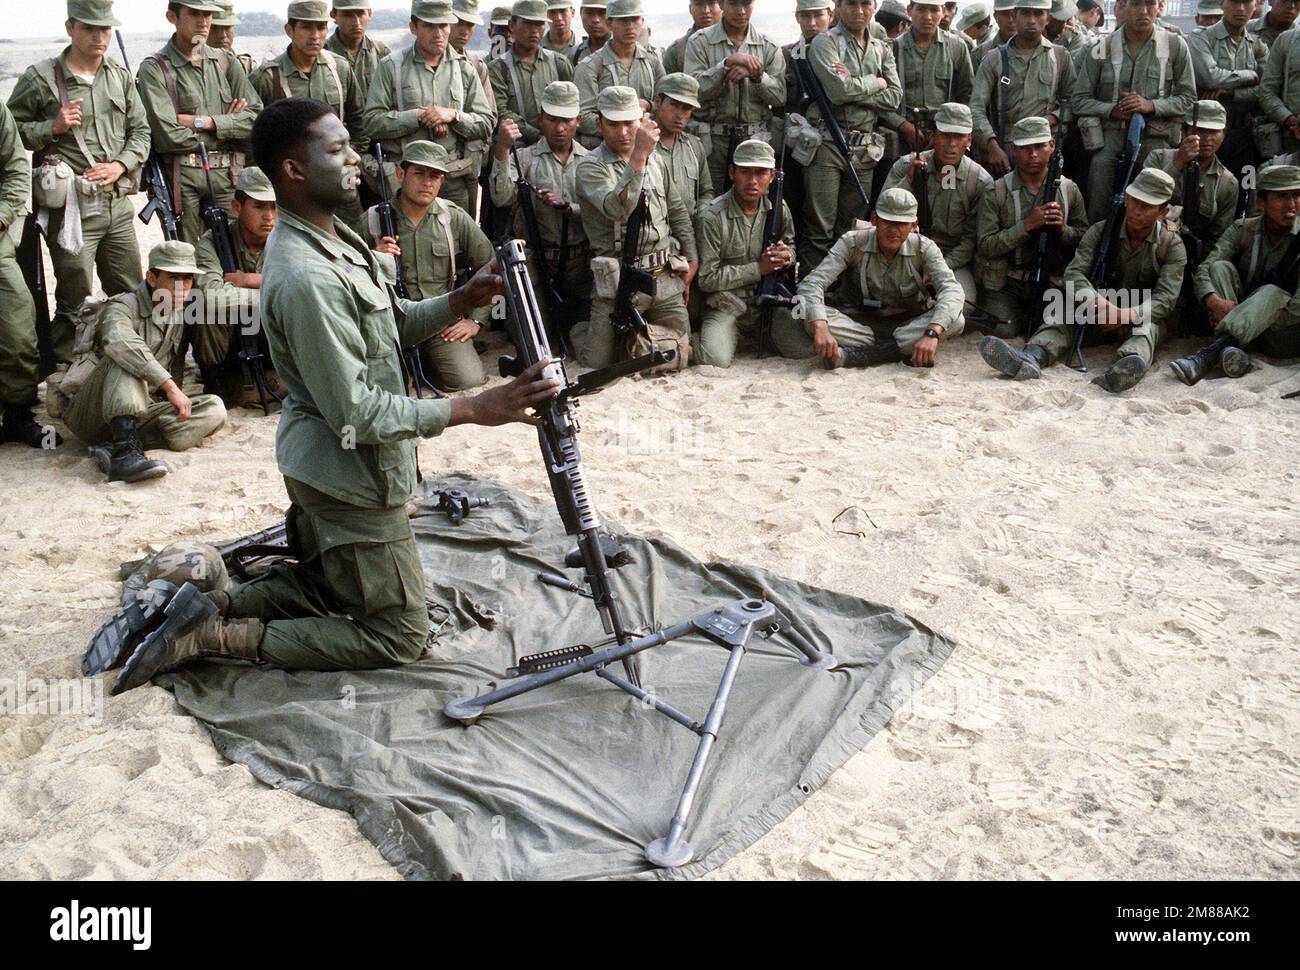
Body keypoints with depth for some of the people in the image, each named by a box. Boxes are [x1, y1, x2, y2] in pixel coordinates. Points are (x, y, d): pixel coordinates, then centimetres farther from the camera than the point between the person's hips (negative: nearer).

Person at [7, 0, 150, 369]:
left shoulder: (121, 77, 11)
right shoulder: (41, 78, -4)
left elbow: (141, 131, 14)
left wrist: (120, 165, -3)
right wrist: (53, 127, -14)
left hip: (118, 204, 5)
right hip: (72, 208, -5)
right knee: (74, 304, -1)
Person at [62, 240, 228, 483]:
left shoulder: (179, 316, 12)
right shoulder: (124, 306, -11)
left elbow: (176, 370, 22)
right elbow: (117, 340, -35)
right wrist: (169, 385, -40)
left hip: (140, 413, 6)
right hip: (90, 414, -6)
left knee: (214, 409, -15)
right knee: (125, 355, -30)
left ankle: (114, 447, -29)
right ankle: (125, 449, -45)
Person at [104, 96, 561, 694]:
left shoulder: (333, 238, 4)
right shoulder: (306, 277, -27)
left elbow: (392, 324, 14)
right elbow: (355, 412, -27)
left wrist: (461, 301, -4)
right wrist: (474, 409, -26)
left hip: (321, 466, 10)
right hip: (350, 478, -10)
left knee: (327, 586, 29)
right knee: (401, 634, 2)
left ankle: (210, 606, 15)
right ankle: (215, 638, -2)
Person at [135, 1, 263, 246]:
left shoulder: (226, 62, 13)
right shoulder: (154, 68, -1)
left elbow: (258, 116, 1)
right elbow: (168, 135, -12)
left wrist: (204, 122, -9)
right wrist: (227, 124, -3)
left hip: (228, 175, 3)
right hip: (182, 177, -3)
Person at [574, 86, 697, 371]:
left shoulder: (656, 160, 14)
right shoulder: (590, 166, -6)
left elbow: (679, 212, 22)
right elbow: (616, 208, -25)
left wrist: (691, 260, 16)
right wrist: (638, 156, -33)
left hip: (666, 276, 5)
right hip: (620, 281, -5)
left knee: (677, 356, 1)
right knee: (598, 360, -5)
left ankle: (636, 332, 29)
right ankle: (581, 330, 29)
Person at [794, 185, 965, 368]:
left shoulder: (923, 248, -13)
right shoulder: (852, 243, -15)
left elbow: (951, 289, -26)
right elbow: (812, 283, -24)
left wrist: (932, 334, -46)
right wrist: (821, 329, -44)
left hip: (908, 324, 1)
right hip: (860, 323, -1)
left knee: (955, 320, -30)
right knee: (810, 317, -28)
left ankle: (851, 355, -34)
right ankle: (906, 350, -31)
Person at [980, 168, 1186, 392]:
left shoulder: (1172, 246, -5)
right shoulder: (1101, 231, -1)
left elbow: (1165, 299, -16)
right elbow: (1074, 273, -14)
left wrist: (1127, 315, -36)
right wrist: (1099, 304, -35)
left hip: (1140, 320, -2)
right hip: (1098, 317, 2)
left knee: (1147, 323, -35)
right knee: (1066, 310, -25)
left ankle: (1124, 369, -70)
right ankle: (1030, 359, -55)